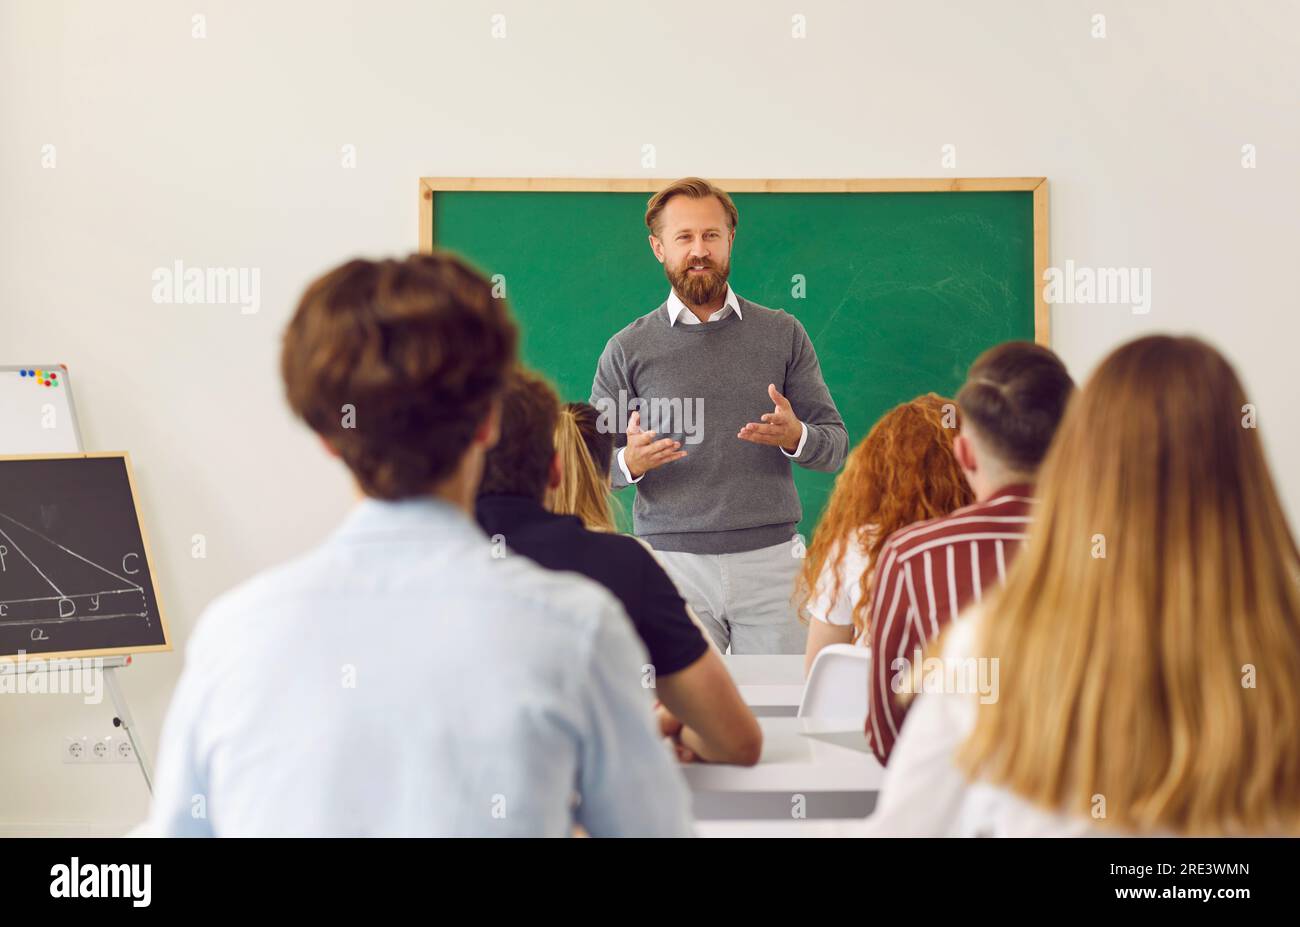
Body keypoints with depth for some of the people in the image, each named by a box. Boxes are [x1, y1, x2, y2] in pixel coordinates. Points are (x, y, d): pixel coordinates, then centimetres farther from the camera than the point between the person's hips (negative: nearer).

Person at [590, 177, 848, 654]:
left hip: (770, 560, 1)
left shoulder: (783, 334, 8)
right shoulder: (627, 350, 5)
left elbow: (835, 444, 7)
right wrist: (630, 462, -17)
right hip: (672, 561, -1)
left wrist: (795, 436, -14)